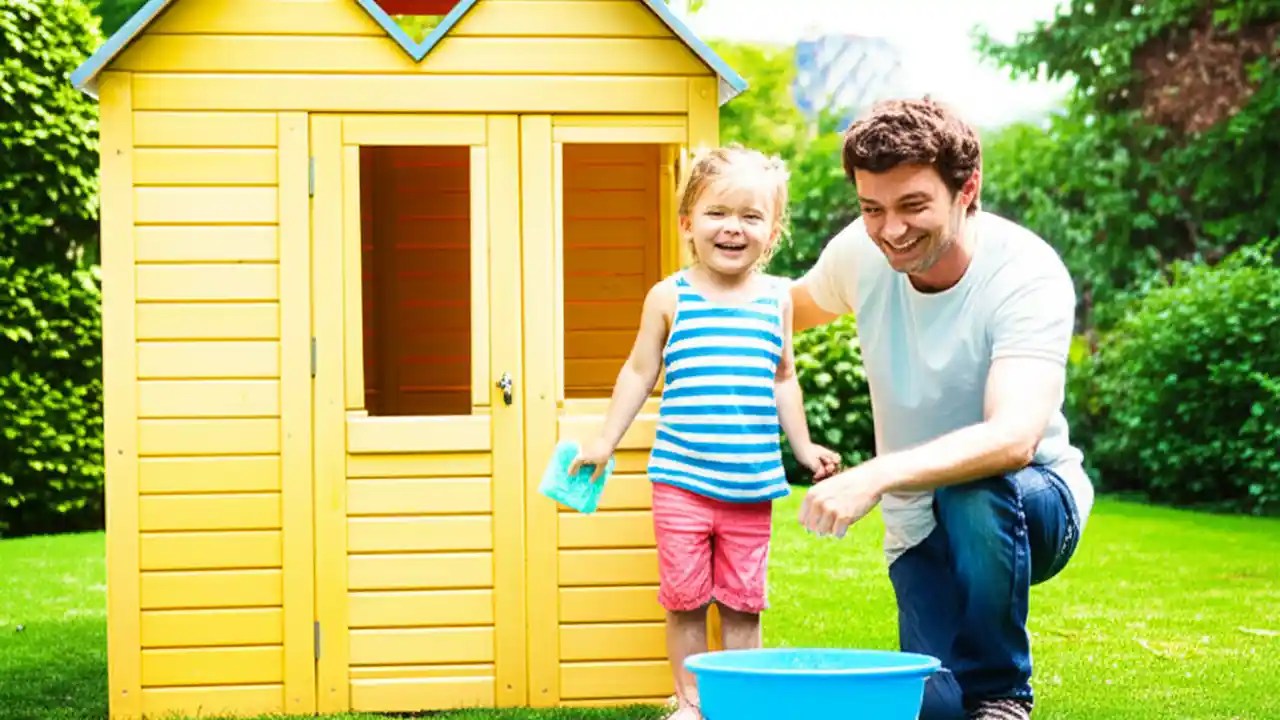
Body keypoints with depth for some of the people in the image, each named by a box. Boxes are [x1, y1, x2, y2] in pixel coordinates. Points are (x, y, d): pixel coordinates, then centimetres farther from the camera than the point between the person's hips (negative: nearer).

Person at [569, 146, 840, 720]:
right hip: (681, 479, -2)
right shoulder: (670, 298, 0)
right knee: (685, 599, 3)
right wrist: (604, 443, 9)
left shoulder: (776, 299, 7)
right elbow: (639, 374, 9)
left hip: (752, 485, 2)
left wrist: (803, 447, 20)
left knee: (743, 603, 6)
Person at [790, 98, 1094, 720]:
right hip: (919, 530, 3)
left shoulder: (1028, 276, -25)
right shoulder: (860, 253, -10)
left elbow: (1014, 439, -41)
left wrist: (877, 475, -52)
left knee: (972, 496, -38)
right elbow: (800, 306, 17)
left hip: (1031, 507, -3)